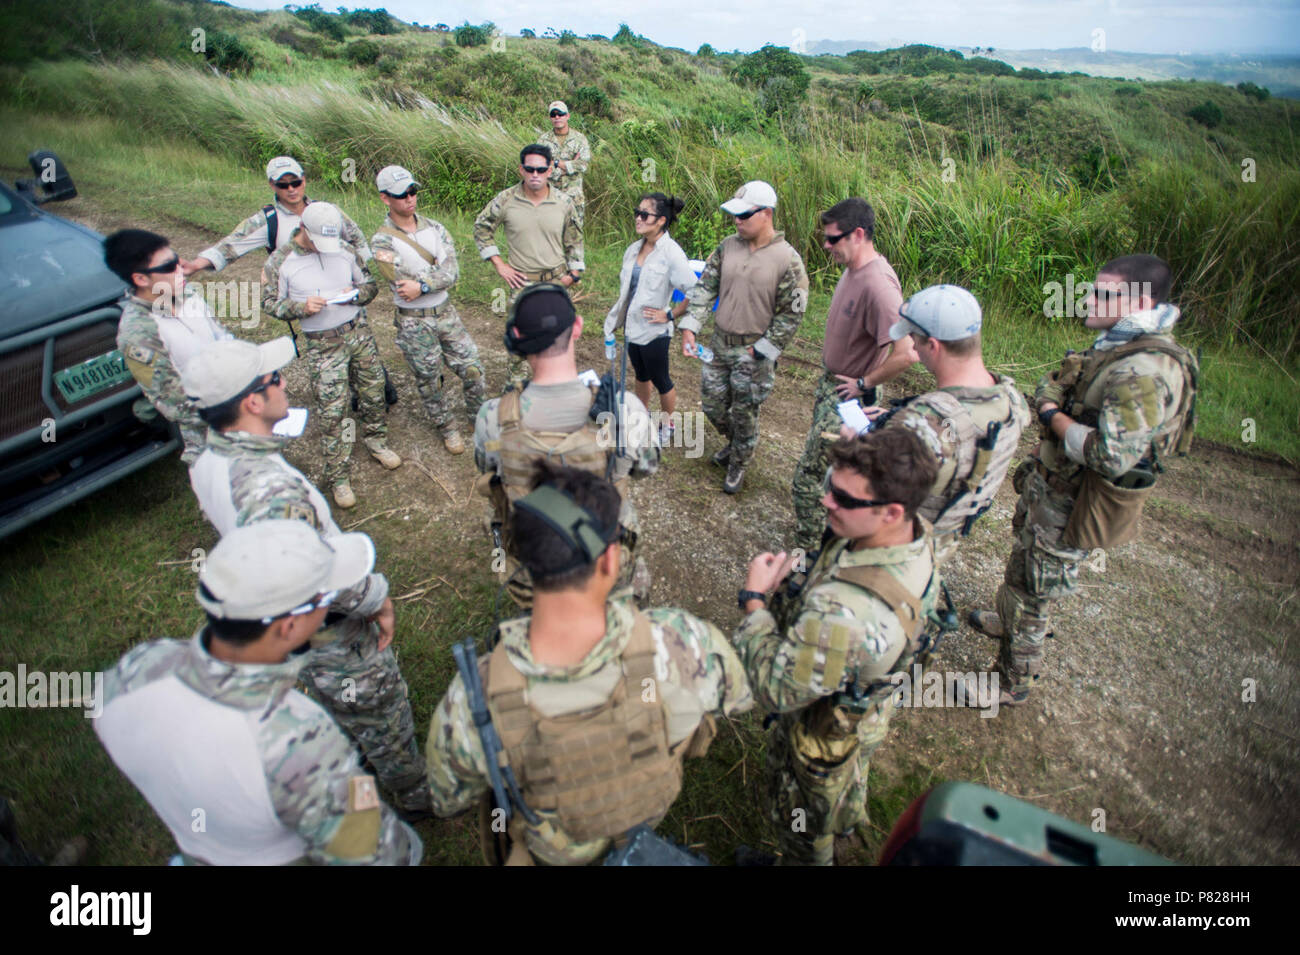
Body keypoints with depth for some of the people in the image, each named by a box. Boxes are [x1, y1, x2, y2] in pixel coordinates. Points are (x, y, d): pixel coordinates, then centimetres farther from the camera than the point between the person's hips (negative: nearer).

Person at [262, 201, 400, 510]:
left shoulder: (346, 251, 1)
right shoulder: (280, 262, -6)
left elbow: (370, 284, 11)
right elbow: (269, 303, 0)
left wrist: (356, 294, -13)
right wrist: (302, 307, -20)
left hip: (359, 332, 3)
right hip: (323, 345, -3)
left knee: (374, 391, 14)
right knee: (332, 411, -3)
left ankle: (377, 442, 41)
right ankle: (338, 478, 9)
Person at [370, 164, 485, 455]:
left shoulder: (434, 228, 0)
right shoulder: (382, 242, -12)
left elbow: (452, 273, -13)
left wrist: (422, 285, -24)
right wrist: (439, 272, -13)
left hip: (445, 313, 4)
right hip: (414, 324, -3)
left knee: (472, 369, 5)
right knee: (429, 381, 10)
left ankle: (478, 419, 28)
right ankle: (447, 428, 32)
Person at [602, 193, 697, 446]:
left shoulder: (671, 254, -20)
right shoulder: (634, 249, 1)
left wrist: (669, 315, -17)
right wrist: (616, 320, 11)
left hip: (654, 330, -7)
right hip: (632, 326, 7)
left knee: (660, 381, 10)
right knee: (640, 375, 24)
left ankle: (668, 425, 32)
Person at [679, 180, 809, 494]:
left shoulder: (787, 260, -15)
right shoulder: (728, 246, 0)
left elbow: (791, 315, -12)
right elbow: (705, 287, 4)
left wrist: (760, 350, -14)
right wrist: (690, 327, -8)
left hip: (754, 352, -5)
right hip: (720, 344, 5)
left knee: (744, 415, 8)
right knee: (712, 404, 16)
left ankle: (738, 465, 33)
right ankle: (736, 443, 46)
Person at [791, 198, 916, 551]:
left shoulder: (877, 284, -29)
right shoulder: (852, 269, 1)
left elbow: (907, 352, -35)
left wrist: (864, 383, -21)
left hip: (848, 398, -9)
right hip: (830, 383, 9)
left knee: (809, 477, -4)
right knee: (835, 467, 24)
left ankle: (810, 554, 13)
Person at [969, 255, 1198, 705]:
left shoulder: (1149, 370, -29)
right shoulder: (1115, 344, 2)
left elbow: (1112, 455, -36)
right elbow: (1047, 385, 12)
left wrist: (1055, 420, -23)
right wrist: (1053, 407, -6)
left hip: (1070, 504, -9)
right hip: (1050, 481, 9)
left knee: (1033, 587, 7)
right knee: (1022, 562, 29)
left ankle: (1016, 680, 27)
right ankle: (1009, 622, 55)